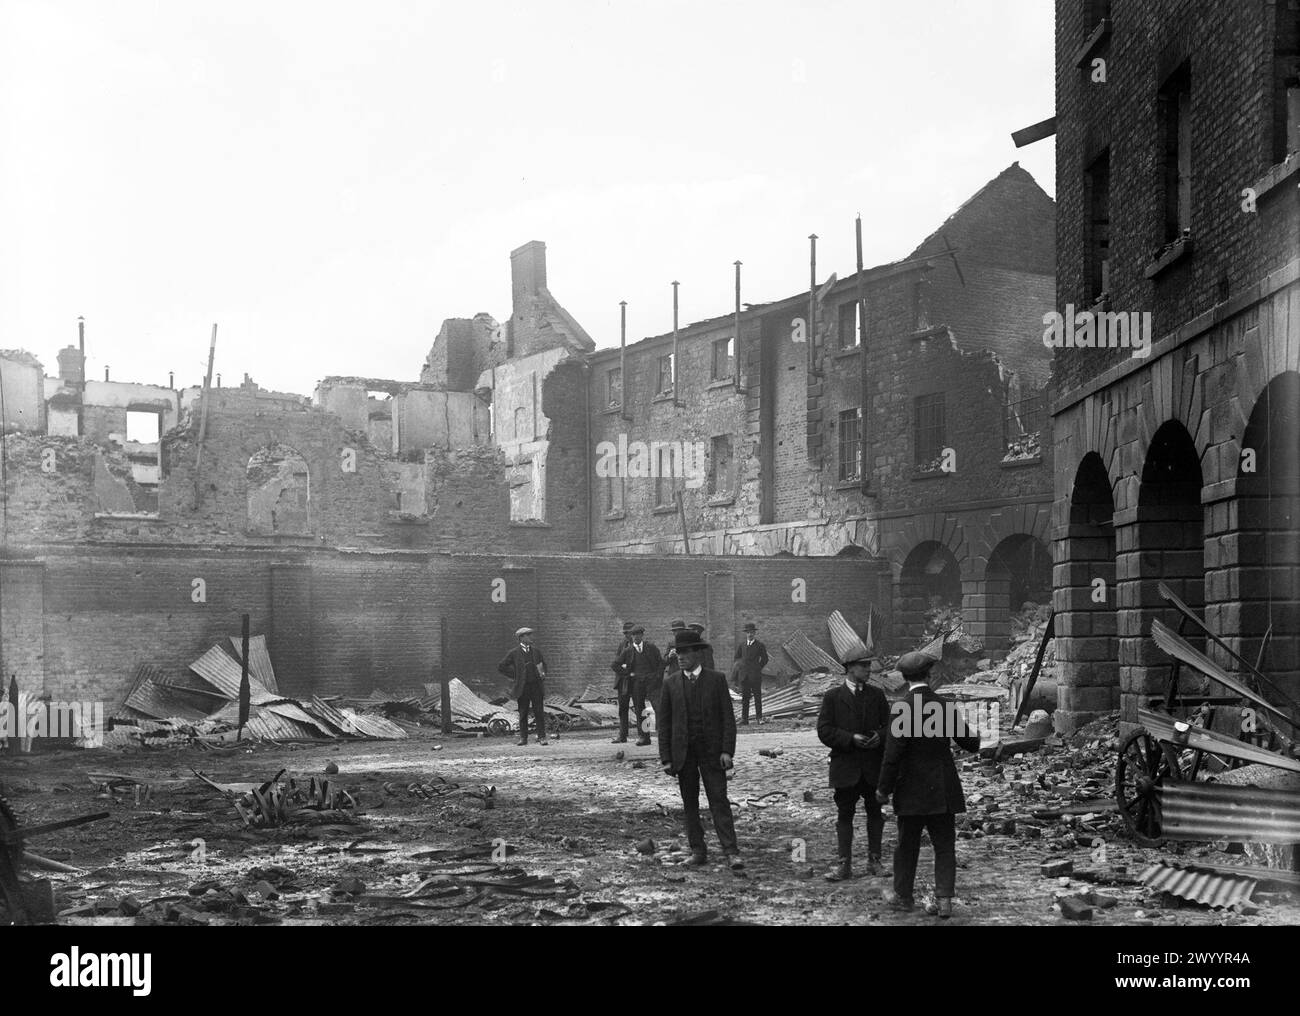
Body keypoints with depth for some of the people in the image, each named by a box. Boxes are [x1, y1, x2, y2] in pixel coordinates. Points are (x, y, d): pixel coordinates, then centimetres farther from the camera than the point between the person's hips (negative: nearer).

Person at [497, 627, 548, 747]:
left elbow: (544, 663, 25)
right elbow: (501, 666, 3)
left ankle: (541, 737, 1)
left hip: (536, 686, 2)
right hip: (522, 687, -2)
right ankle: (523, 738, 11)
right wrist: (514, 676, -1)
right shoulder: (514, 653, 0)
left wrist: (543, 674, 8)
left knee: (539, 713, -2)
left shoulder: (536, 651, 10)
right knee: (523, 714, 4)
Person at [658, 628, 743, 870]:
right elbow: (664, 723, 6)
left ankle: (731, 852, -8)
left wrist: (727, 750, -9)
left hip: (711, 751, -2)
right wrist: (666, 758, 0)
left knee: (719, 801, -6)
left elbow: (728, 718, 0)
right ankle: (697, 851, 14)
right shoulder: (670, 684, 5)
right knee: (690, 804, 6)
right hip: (683, 754, 2)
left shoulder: (717, 680, 1)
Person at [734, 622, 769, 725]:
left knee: (757, 696, 2)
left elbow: (764, 659, 8)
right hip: (744, 676, 3)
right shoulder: (741, 645, 12)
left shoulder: (760, 646, 2)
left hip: (755, 675, -3)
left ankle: (759, 717, 13)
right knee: (744, 698, 2)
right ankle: (744, 719, 2)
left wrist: (758, 668, 4)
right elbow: (737, 658, 22)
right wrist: (739, 668, 11)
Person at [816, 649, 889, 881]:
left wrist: (880, 736, -11)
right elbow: (824, 731, -6)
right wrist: (851, 738, -18)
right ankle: (845, 865, 5)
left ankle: (874, 860, 18)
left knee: (875, 813, 7)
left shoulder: (877, 695, 9)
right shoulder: (833, 697, 0)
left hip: (873, 767, 3)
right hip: (845, 767, -2)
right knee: (845, 815, 1)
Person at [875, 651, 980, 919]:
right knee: (944, 845, 9)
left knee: (907, 845, 12)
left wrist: (884, 789, -6)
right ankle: (944, 899, 3)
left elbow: (892, 755, -17)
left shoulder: (901, 709, -15)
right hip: (943, 789, 2)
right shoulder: (946, 706, -4)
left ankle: (903, 896, 25)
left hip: (912, 790, -2)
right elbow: (970, 743, 6)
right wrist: (975, 739, 30)